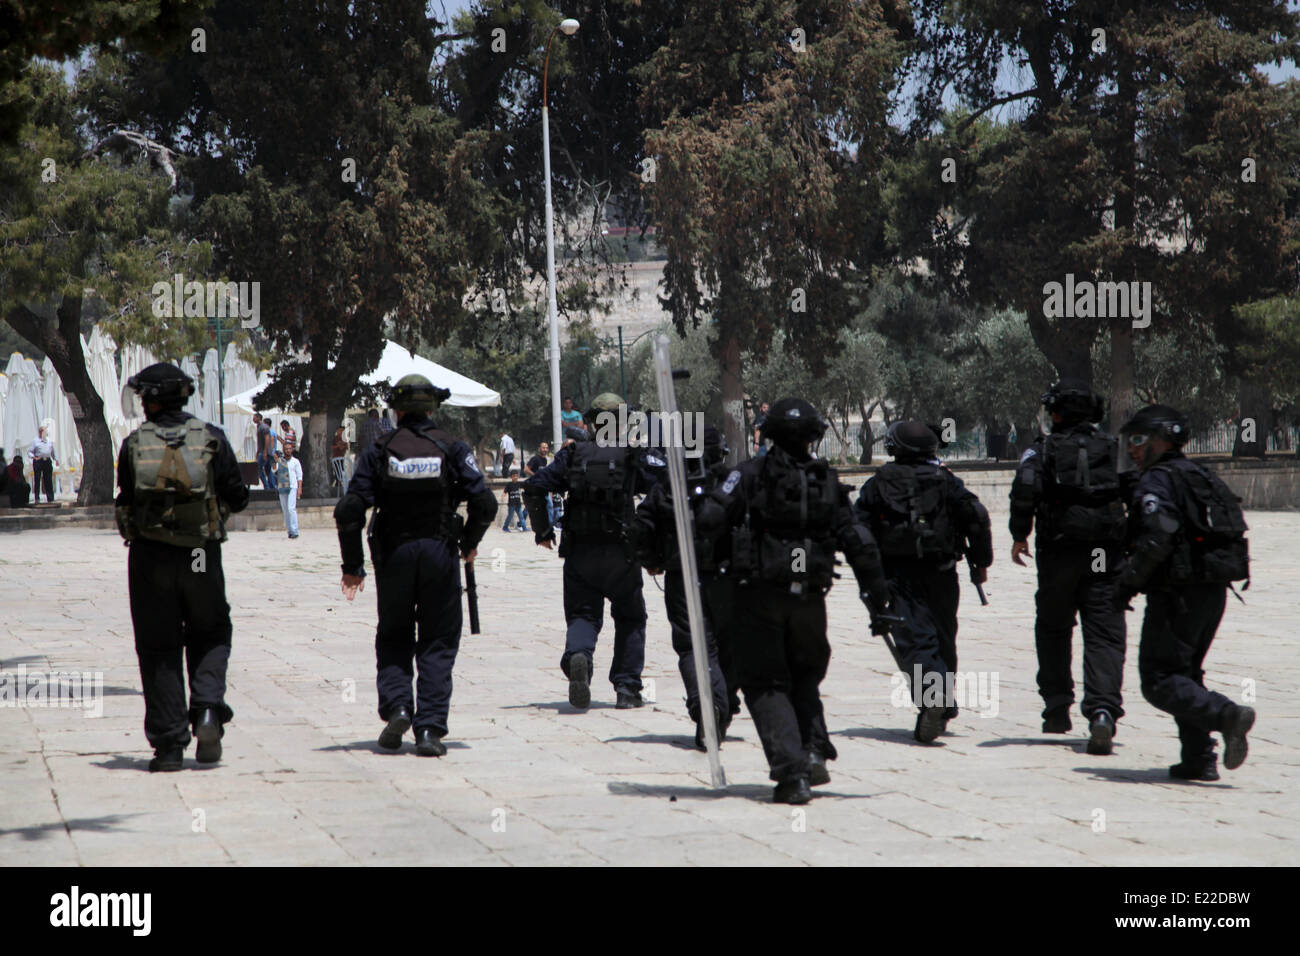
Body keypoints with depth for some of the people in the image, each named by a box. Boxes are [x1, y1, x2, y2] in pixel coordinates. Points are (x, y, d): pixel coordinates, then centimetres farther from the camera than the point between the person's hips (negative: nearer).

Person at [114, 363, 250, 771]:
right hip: (202, 557, 0)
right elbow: (237, 499, 1)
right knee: (209, 637, 17)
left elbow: (126, 502, 1)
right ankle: (208, 711, -7)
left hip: (149, 557, 0)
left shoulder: (134, 445, -3)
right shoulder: (211, 439, -2)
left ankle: (169, 743, 4)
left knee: (158, 647, 7)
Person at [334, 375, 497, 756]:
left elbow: (350, 510, -6)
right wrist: (470, 542, 10)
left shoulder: (378, 451, -1)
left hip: (393, 554, 1)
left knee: (394, 638, 17)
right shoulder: (452, 448, -1)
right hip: (440, 553, 0)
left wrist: (352, 566, 3)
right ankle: (430, 730, -2)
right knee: (438, 644, 6)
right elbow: (484, 503, -8)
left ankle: (396, 706, -4)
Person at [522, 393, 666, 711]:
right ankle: (627, 688, 11)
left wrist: (543, 531, 12)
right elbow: (665, 483, -14)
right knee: (629, 617, 15)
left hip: (579, 552, 1)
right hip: (620, 552, -1)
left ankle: (578, 656, -26)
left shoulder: (572, 454, 6)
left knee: (582, 614, 7)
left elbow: (534, 489, 2)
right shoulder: (634, 455, -1)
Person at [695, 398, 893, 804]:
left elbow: (710, 518, -13)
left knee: (766, 685, 5)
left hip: (759, 596, -3)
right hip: (810, 600, 3)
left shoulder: (751, 473, -2)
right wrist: (878, 602, 9)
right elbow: (862, 547, 4)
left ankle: (791, 770, -9)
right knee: (804, 679, 24)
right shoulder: (829, 482, 6)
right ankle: (813, 751, 5)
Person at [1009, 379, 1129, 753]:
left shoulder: (1043, 448, 1)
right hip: (1106, 554, 1)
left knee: (1052, 628, 18)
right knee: (1105, 635, -3)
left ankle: (1057, 710, 20)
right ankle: (1103, 711, -24)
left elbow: (1025, 488, -15)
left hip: (1060, 553, -1)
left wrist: (1019, 535, -3)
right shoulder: (1112, 447, 10)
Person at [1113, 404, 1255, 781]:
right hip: (1214, 590, 9)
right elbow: (1234, 528, 19)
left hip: (1178, 592, -9)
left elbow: (1158, 538, -23)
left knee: (1159, 681, -6)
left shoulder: (1158, 480, -9)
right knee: (1186, 672, 18)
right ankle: (1199, 760, 11)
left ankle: (1227, 716, -24)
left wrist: (1127, 583, -14)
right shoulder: (1201, 477, 19)